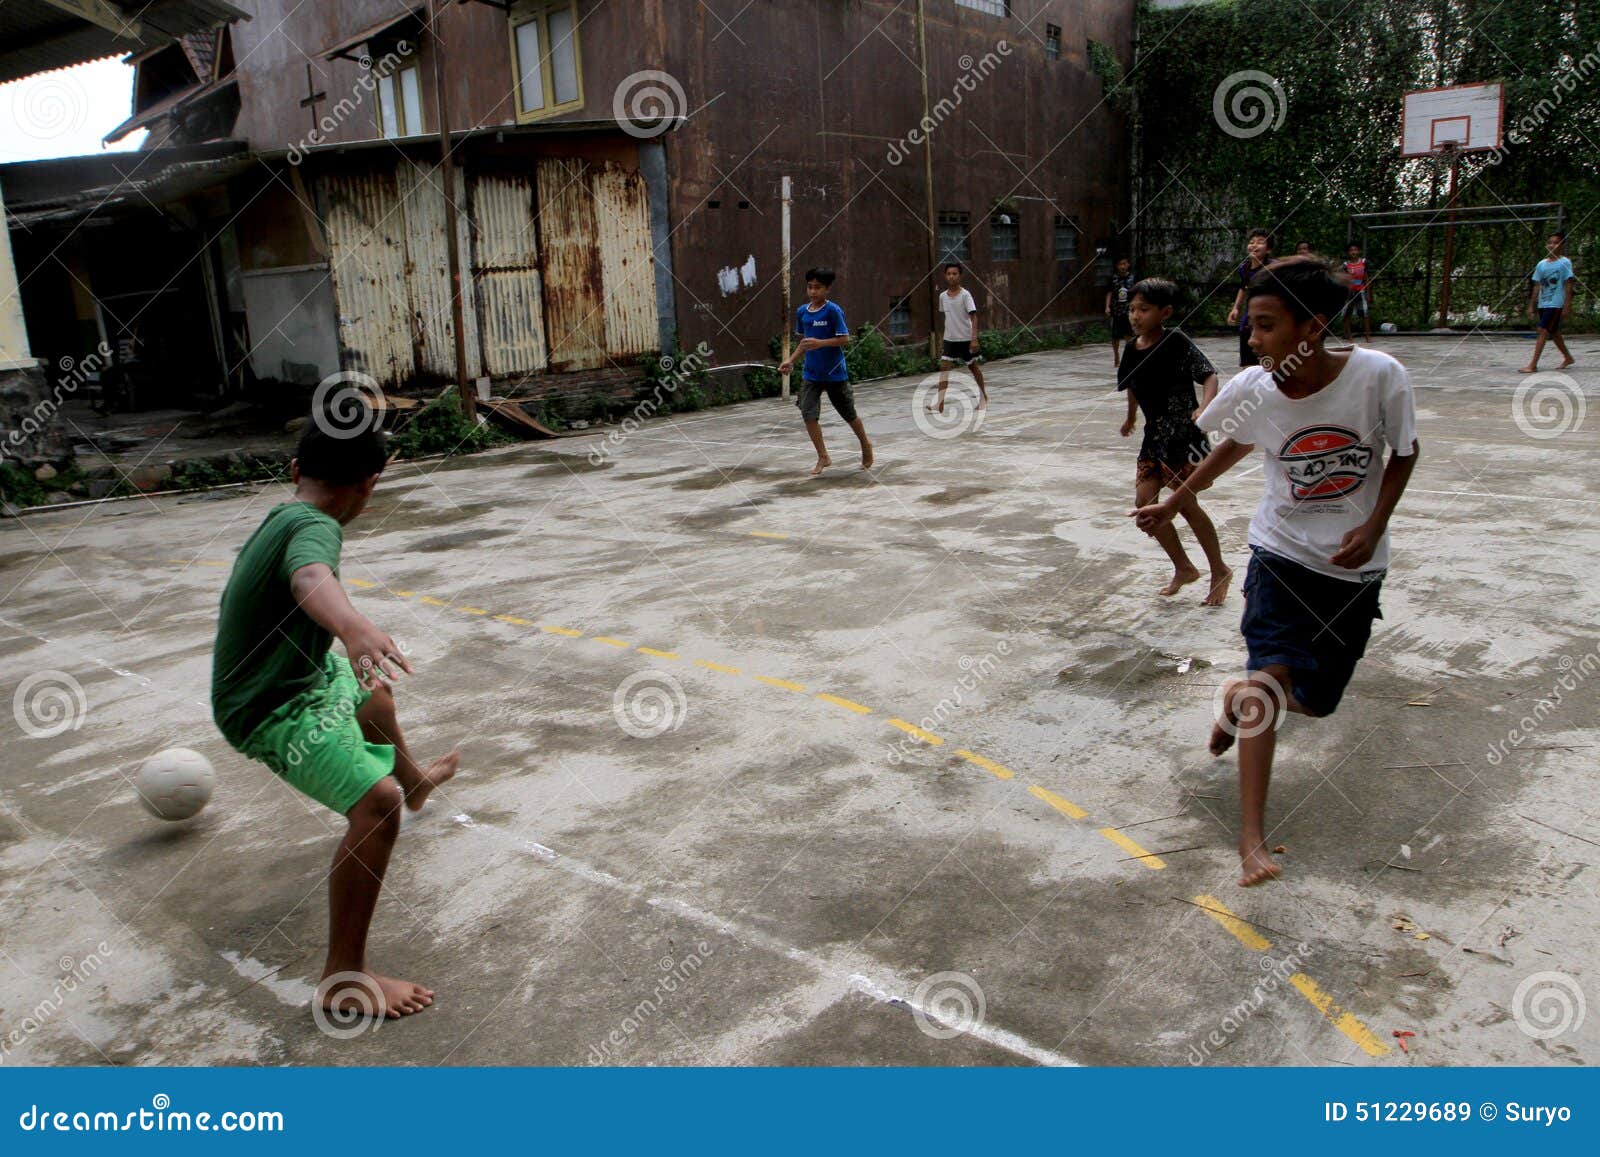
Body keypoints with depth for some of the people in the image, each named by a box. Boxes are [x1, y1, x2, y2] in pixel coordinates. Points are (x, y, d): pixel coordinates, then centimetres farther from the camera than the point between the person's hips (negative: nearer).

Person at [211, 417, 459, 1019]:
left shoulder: (277, 518, 7)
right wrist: (353, 625, -70)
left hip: (297, 675, 11)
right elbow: (312, 578, -50)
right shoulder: (315, 528, -24)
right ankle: (343, 977, -22)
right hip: (272, 712, -11)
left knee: (370, 683, 36)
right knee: (376, 802, -27)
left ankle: (412, 776, 67)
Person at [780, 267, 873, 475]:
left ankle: (866, 446, 34)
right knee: (808, 415, -8)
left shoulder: (833, 311, -13)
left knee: (848, 414, 9)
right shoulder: (802, 312, 5)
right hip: (810, 374, 5)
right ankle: (823, 458, 4)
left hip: (835, 373, -5)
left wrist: (820, 343, -27)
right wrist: (791, 361, 7)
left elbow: (845, 339, -16)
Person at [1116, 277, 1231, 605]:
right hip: (1154, 435, 7)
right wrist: (1131, 417, 36)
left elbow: (1209, 375, -19)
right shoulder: (1132, 348, 5)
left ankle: (1219, 571, 15)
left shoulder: (1177, 343, -15)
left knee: (1185, 504, -5)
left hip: (1184, 433, -7)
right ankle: (1183, 568, 16)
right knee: (1144, 502, -1)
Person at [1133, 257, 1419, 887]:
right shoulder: (1250, 389, -15)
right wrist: (1173, 501, 12)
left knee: (1316, 700, 8)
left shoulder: (1379, 374, -20)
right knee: (1271, 676, -17)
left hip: (1353, 564, 1)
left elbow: (1405, 452, -3)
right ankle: (1252, 836, -13)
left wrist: (1373, 527, -14)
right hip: (1282, 550, 0)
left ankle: (1240, 696, 43)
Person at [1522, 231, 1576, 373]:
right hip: (1543, 304, 7)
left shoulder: (1565, 262, -5)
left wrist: (1567, 305, -12)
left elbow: (1568, 285, -7)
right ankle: (1568, 358, 35)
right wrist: (1531, 305, 11)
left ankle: (1533, 365, -19)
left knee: (1543, 331, -16)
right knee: (1554, 332, 17)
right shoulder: (1541, 264, 10)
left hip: (1556, 304, -7)